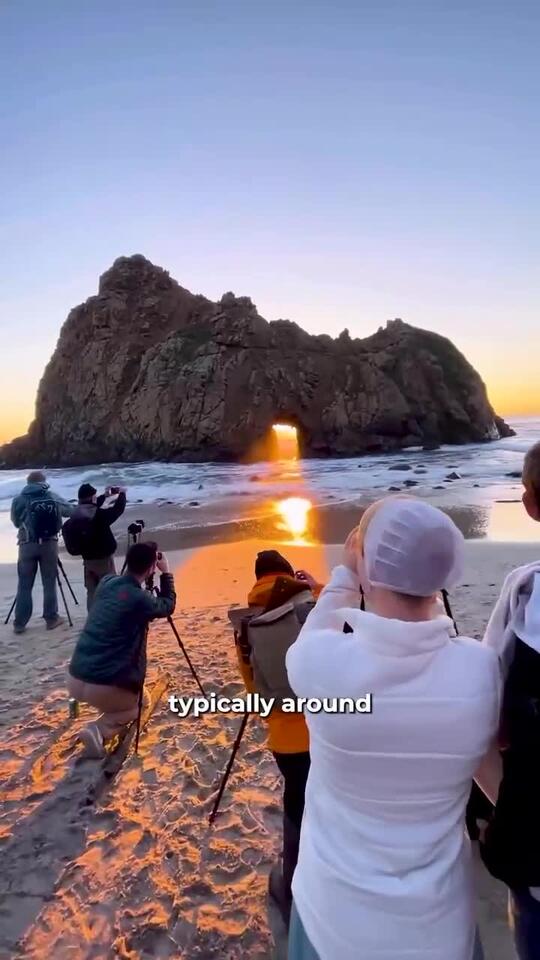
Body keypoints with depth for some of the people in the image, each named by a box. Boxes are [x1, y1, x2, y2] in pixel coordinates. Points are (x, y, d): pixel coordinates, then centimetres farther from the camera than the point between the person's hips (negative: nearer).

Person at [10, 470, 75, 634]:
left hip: (27, 545, -1)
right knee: (49, 583, 9)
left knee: (25, 585, 6)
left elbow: (16, 522, 13)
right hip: (49, 544, 1)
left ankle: (19, 623, 11)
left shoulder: (19, 500, -1)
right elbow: (71, 511, 14)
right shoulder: (54, 497, 2)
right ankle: (51, 618, 15)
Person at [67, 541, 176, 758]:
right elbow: (168, 606, 6)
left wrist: (148, 555, 24)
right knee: (135, 704, 23)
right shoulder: (140, 599, -15)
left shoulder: (106, 583, 3)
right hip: (103, 686, -7)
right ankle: (99, 730, -2)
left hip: (75, 679, 8)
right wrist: (166, 572, 10)